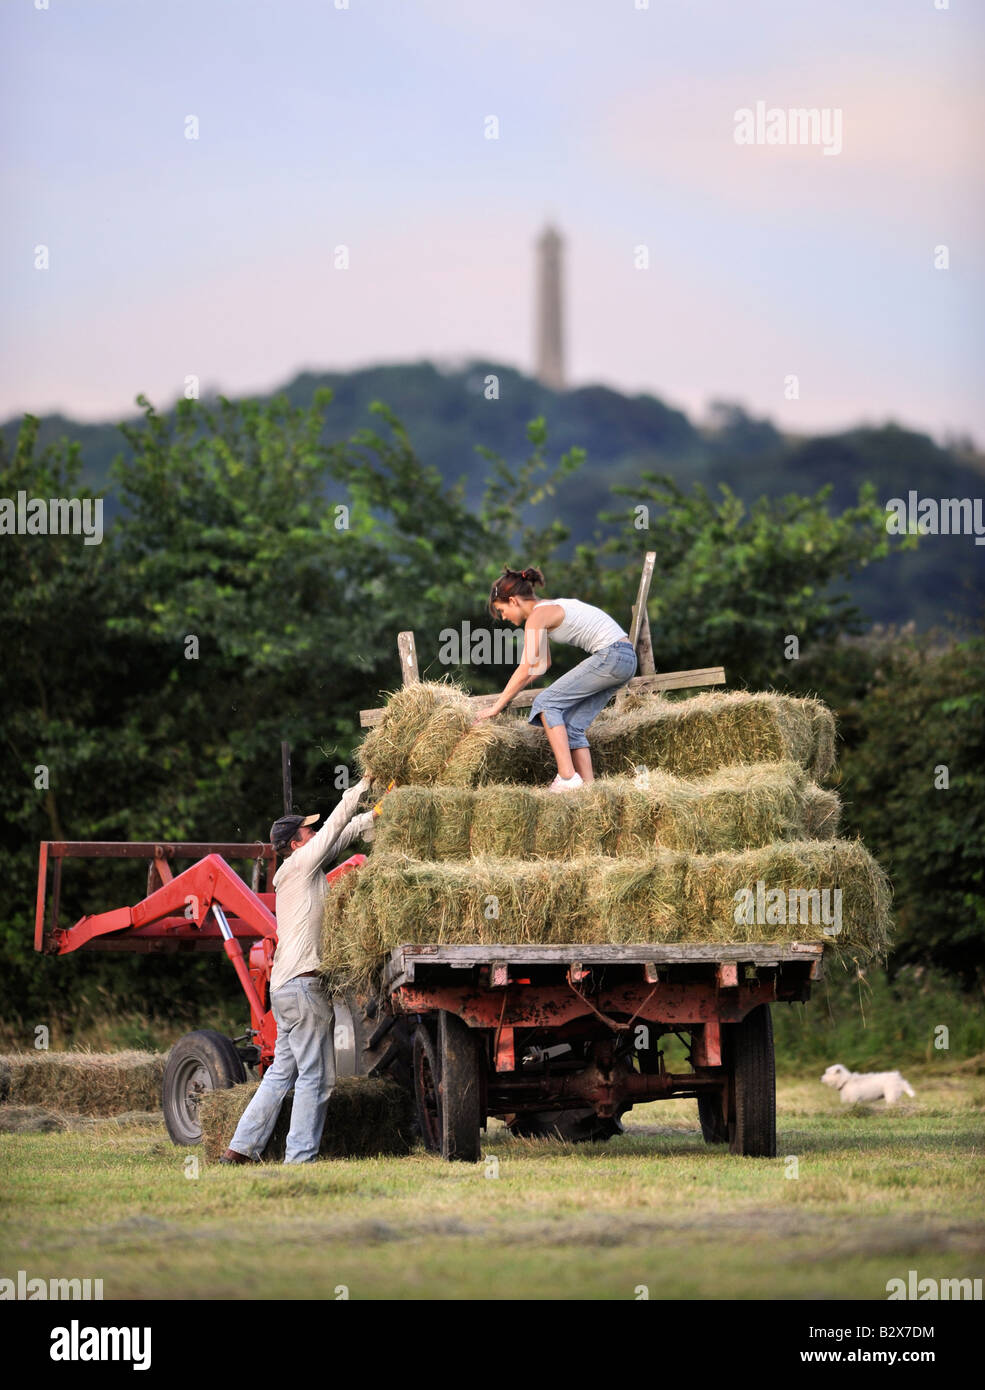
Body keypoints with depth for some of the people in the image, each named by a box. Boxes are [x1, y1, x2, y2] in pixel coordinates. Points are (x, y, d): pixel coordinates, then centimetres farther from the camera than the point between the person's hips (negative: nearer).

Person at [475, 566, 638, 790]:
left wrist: (496, 707, -5)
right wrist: (508, 694, 27)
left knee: (547, 703, -7)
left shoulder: (537, 616, -9)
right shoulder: (545, 608, 19)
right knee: (573, 725, 9)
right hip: (624, 659, 10)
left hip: (611, 656, -10)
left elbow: (524, 672, -12)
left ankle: (567, 778, -15)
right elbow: (542, 664, 29)